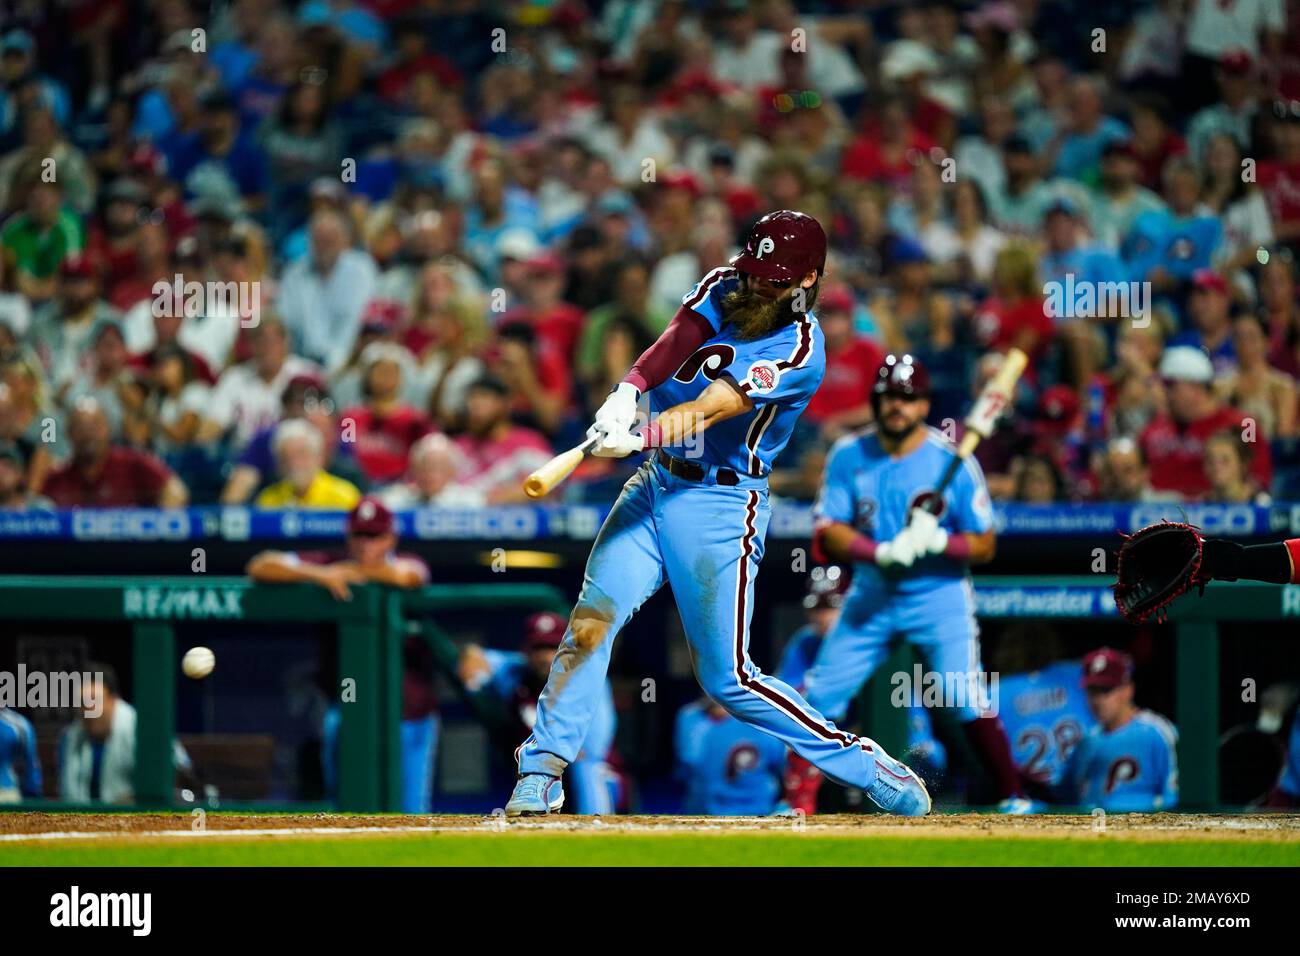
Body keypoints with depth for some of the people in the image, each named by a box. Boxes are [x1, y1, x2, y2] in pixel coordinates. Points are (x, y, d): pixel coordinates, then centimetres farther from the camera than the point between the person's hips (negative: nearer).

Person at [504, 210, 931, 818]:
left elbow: (709, 409, -27)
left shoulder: (799, 352, -16)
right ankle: (540, 772, -8)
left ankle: (865, 766, 9)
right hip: (655, 484, 6)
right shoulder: (726, 287, 3)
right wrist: (628, 391, -36)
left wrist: (640, 437, -43)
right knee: (591, 620, -10)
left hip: (721, 507, -6)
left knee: (726, 678, -4)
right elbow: (677, 338, -15)